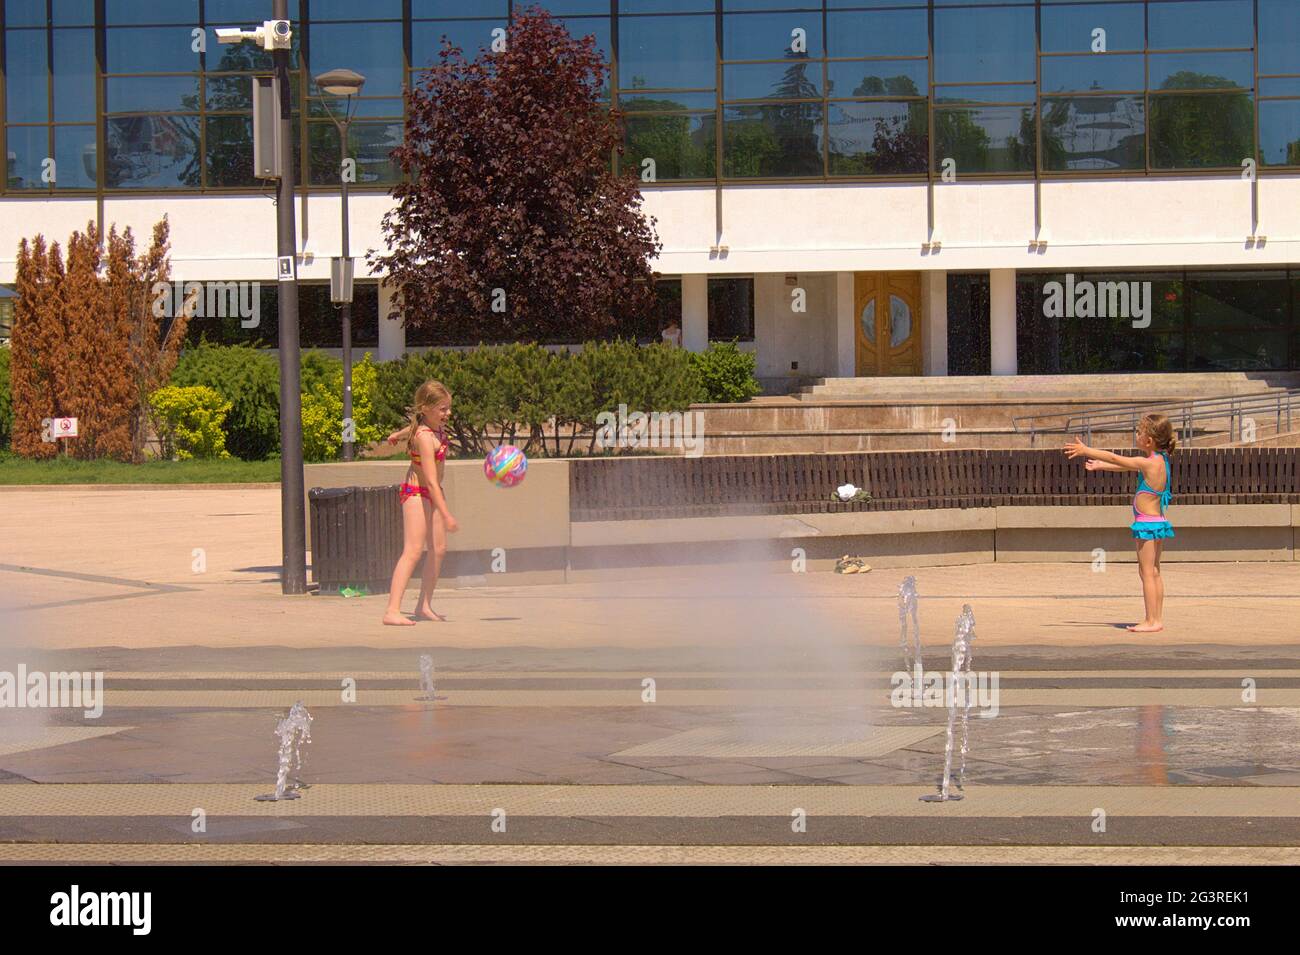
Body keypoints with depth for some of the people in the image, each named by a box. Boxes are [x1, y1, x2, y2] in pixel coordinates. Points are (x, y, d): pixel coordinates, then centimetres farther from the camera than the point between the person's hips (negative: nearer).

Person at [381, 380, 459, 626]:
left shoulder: (437, 425, -3)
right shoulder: (425, 438, -29)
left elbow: (413, 428, 23)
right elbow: (431, 480, -32)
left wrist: (398, 434, 45)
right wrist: (446, 515, -35)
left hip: (433, 493, 9)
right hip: (416, 493, -9)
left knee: (438, 549, 6)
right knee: (413, 551, -18)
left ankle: (424, 605, 14)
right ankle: (392, 611, -26)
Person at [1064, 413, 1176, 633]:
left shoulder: (1149, 463, -18)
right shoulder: (1161, 461, 9)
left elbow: (1115, 459, -13)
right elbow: (1125, 465, 22)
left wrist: (1085, 450, -4)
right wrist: (1100, 466, 31)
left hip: (1147, 524, -9)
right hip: (1158, 522, 9)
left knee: (1147, 572, -6)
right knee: (1154, 572, 14)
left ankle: (1152, 621, -5)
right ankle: (1157, 619, 16)